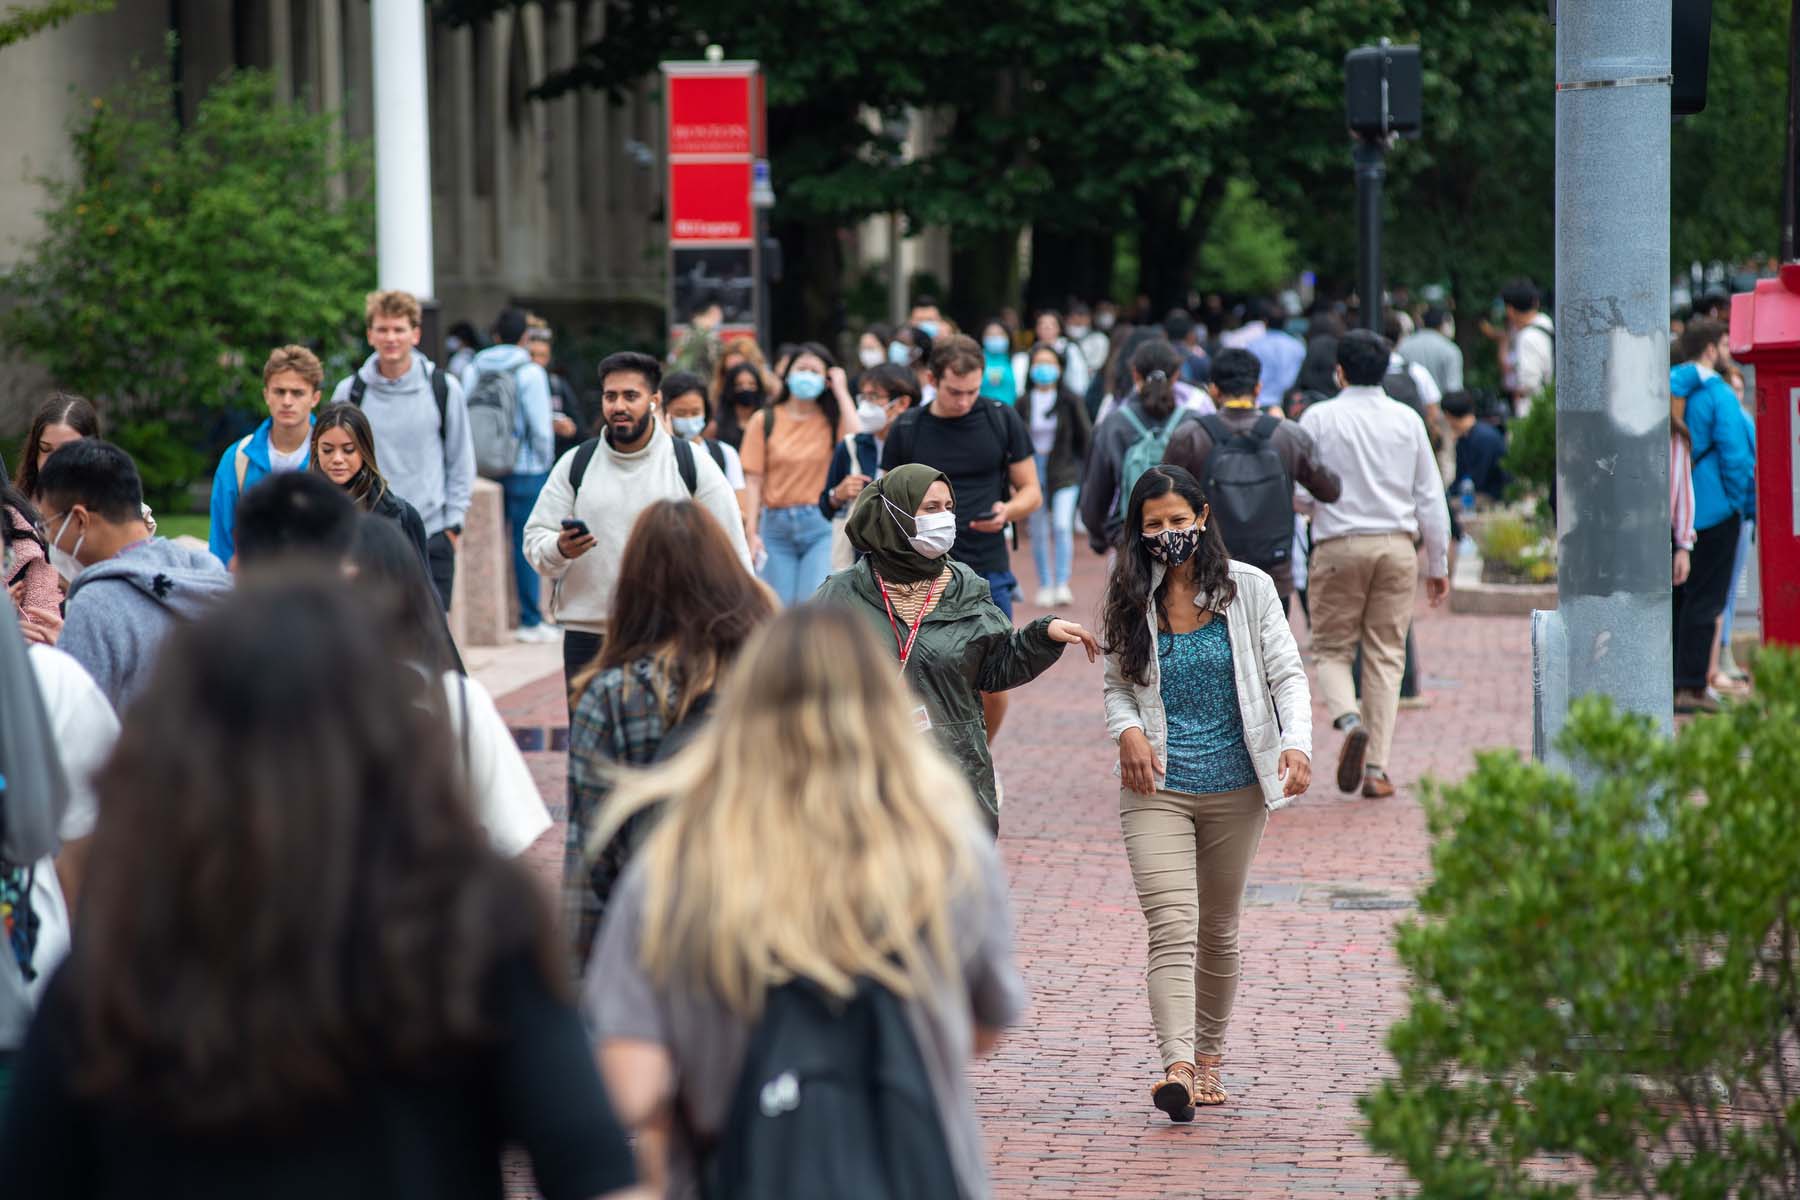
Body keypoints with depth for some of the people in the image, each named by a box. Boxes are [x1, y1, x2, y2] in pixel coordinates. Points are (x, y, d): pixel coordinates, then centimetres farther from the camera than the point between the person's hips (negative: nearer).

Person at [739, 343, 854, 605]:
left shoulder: (832, 420, 6)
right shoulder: (766, 421, 5)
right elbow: (753, 481, 2)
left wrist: (842, 392, -6)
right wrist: (752, 532, -7)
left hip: (821, 524, -1)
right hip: (777, 524, 1)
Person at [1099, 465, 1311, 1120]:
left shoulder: (1249, 589, -1)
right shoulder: (1130, 601, 2)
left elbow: (1287, 673, -2)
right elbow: (1117, 685, 11)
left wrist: (1297, 741, -19)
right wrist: (1127, 729, -11)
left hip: (1234, 788, 1)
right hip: (1157, 788, -1)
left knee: (1218, 930, 13)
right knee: (1172, 926, -16)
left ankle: (1208, 1055, 31)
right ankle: (1177, 1067, -28)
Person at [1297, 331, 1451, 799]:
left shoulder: (1319, 419, -4)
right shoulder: (1407, 420, 5)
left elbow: (1298, 493, -7)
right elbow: (1431, 497, 7)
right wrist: (1438, 563, 13)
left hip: (1339, 545, -2)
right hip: (1398, 545, 2)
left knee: (1331, 650, 9)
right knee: (1386, 655, 6)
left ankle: (1350, 721, -21)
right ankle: (1376, 768, 2)